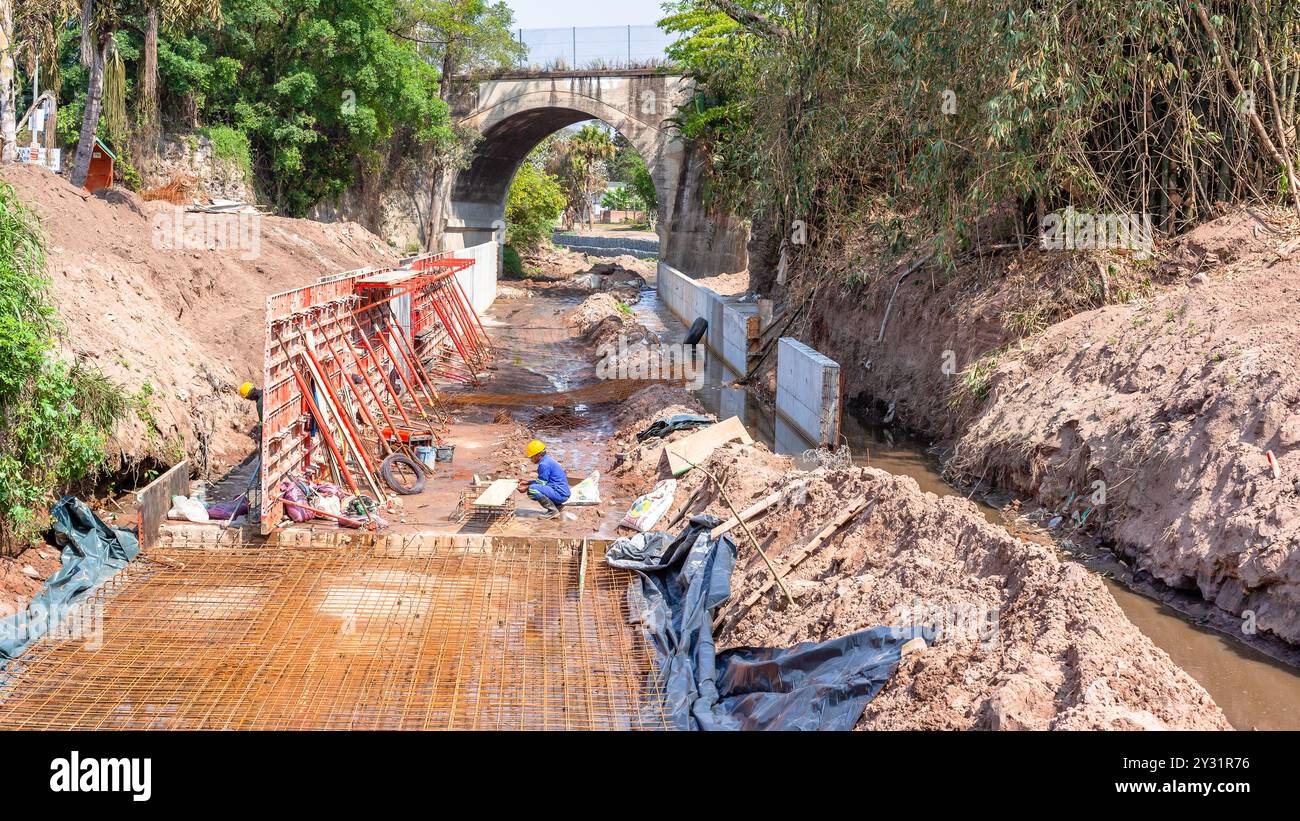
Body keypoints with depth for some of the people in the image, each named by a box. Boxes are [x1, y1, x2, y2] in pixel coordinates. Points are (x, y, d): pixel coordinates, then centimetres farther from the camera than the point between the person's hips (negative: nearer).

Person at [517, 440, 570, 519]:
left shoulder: (544, 464, -16)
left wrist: (526, 488, -3)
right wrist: (528, 482, 23)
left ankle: (553, 510, -13)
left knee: (532, 489, -24)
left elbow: (541, 483, -12)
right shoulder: (548, 460, 16)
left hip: (560, 494, -11)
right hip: (562, 493, 11)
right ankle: (557, 505, 14)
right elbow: (542, 481, 24)